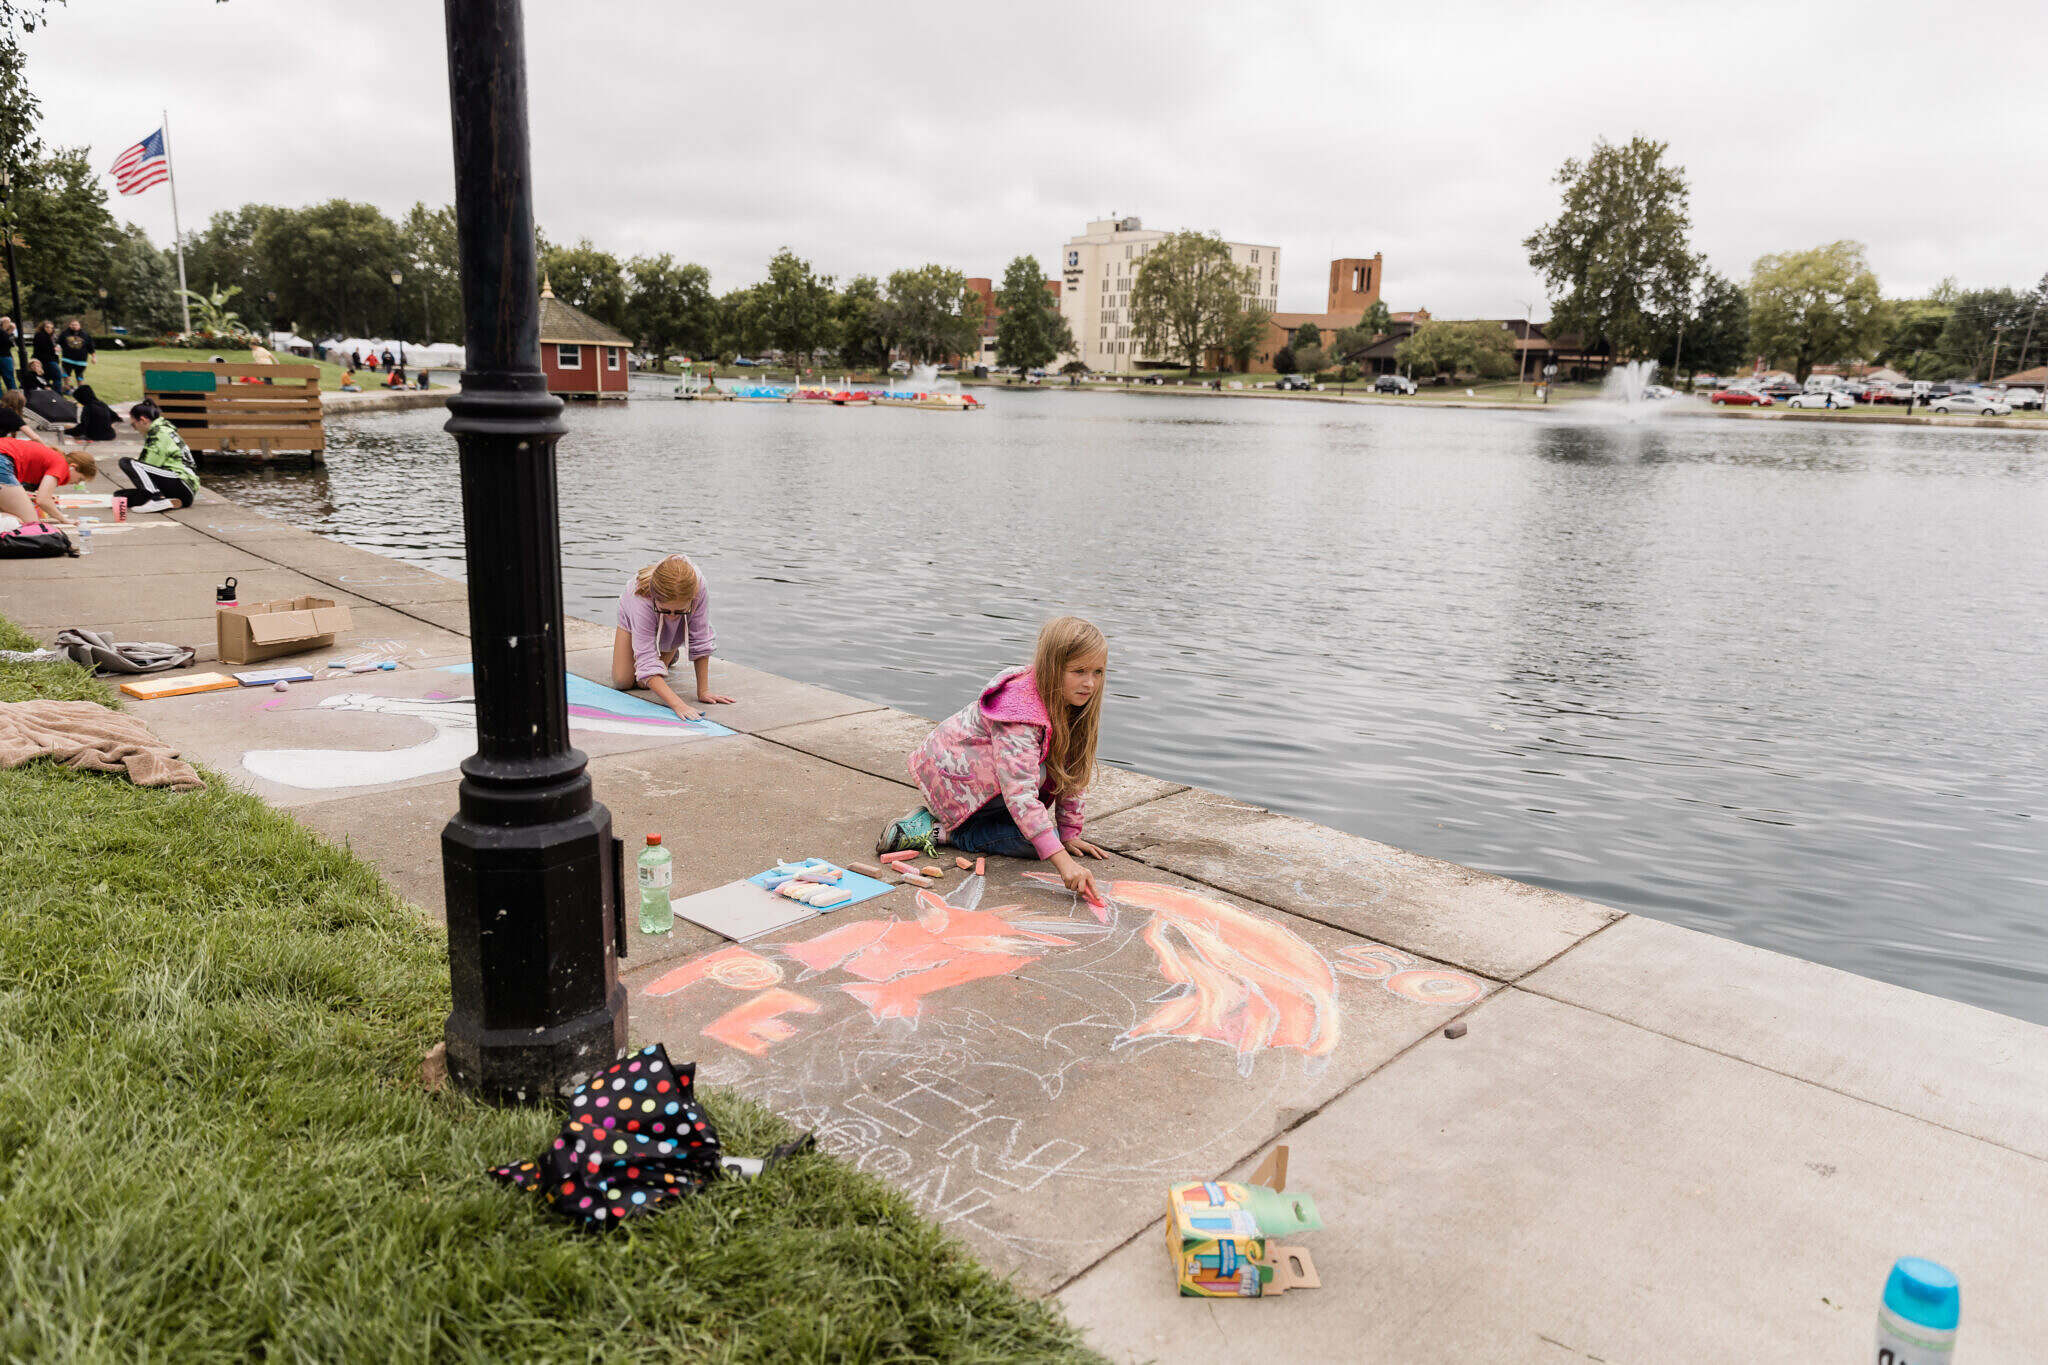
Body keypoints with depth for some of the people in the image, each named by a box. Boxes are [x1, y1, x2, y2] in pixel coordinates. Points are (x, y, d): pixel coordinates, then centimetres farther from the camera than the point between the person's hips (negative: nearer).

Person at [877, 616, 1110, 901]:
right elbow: (1020, 794, -40)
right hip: (948, 774, -9)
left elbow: (1072, 771, 3)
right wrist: (1063, 861, -46)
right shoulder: (1020, 710, -33)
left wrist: (1069, 833, -2)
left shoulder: (1069, 702, -7)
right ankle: (941, 831, -15)